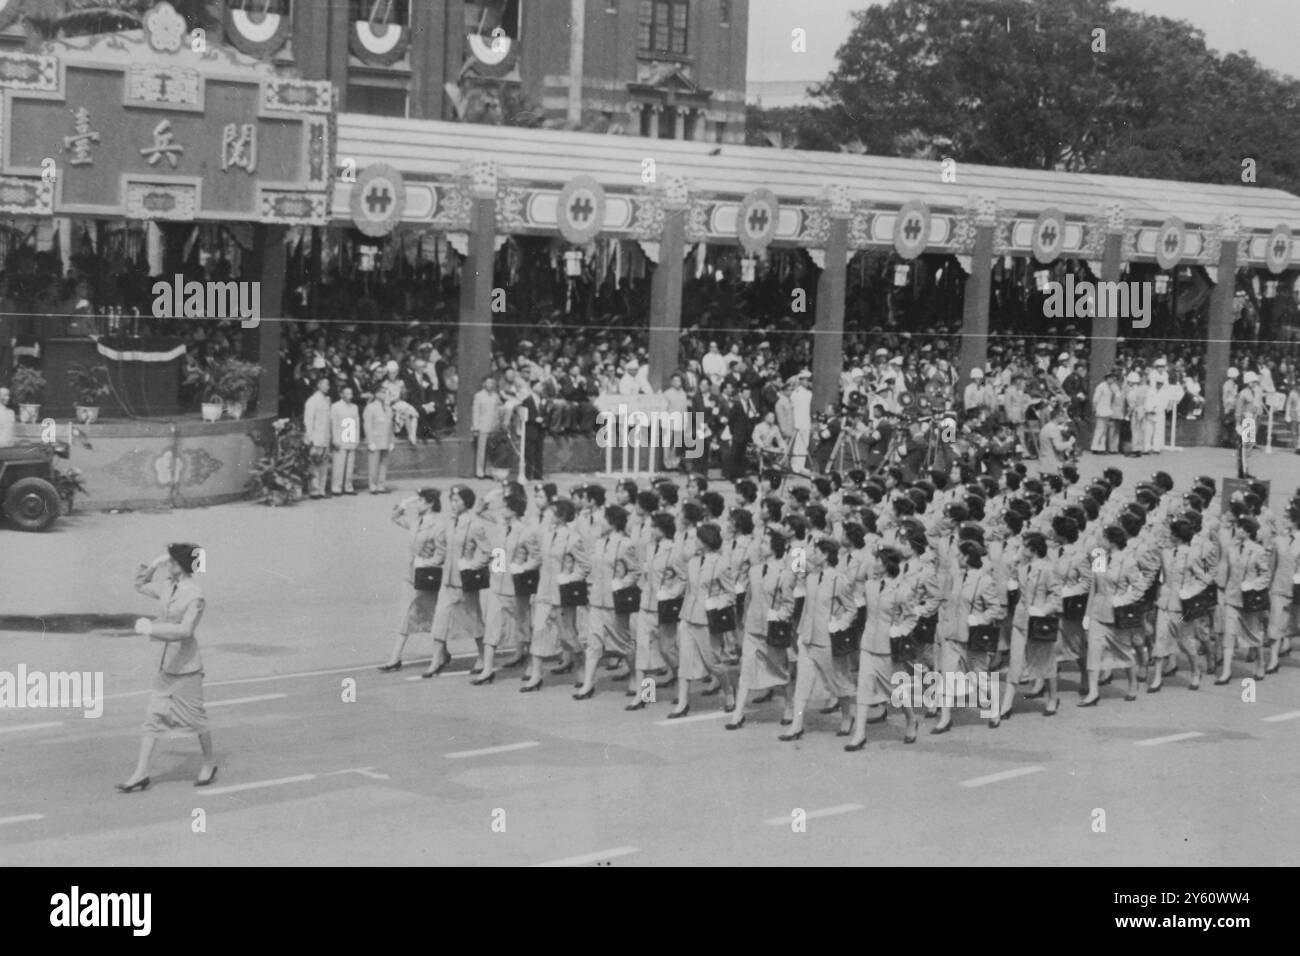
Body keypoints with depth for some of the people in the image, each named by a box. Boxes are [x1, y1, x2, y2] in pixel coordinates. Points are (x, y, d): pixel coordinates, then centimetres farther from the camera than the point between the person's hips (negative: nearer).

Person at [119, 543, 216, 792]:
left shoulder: (194, 596, -17)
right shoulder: (168, 590, 7)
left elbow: (185, 630, -27)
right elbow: (140, 585, 23)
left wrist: (151, 627, -27)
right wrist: (153, 566, 8)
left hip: (186, 668, -7)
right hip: (165, 666, 7)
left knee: (195, 718, 7)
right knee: (153, 719, 4)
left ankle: (209, 764, 27)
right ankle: (141, 774, 5)